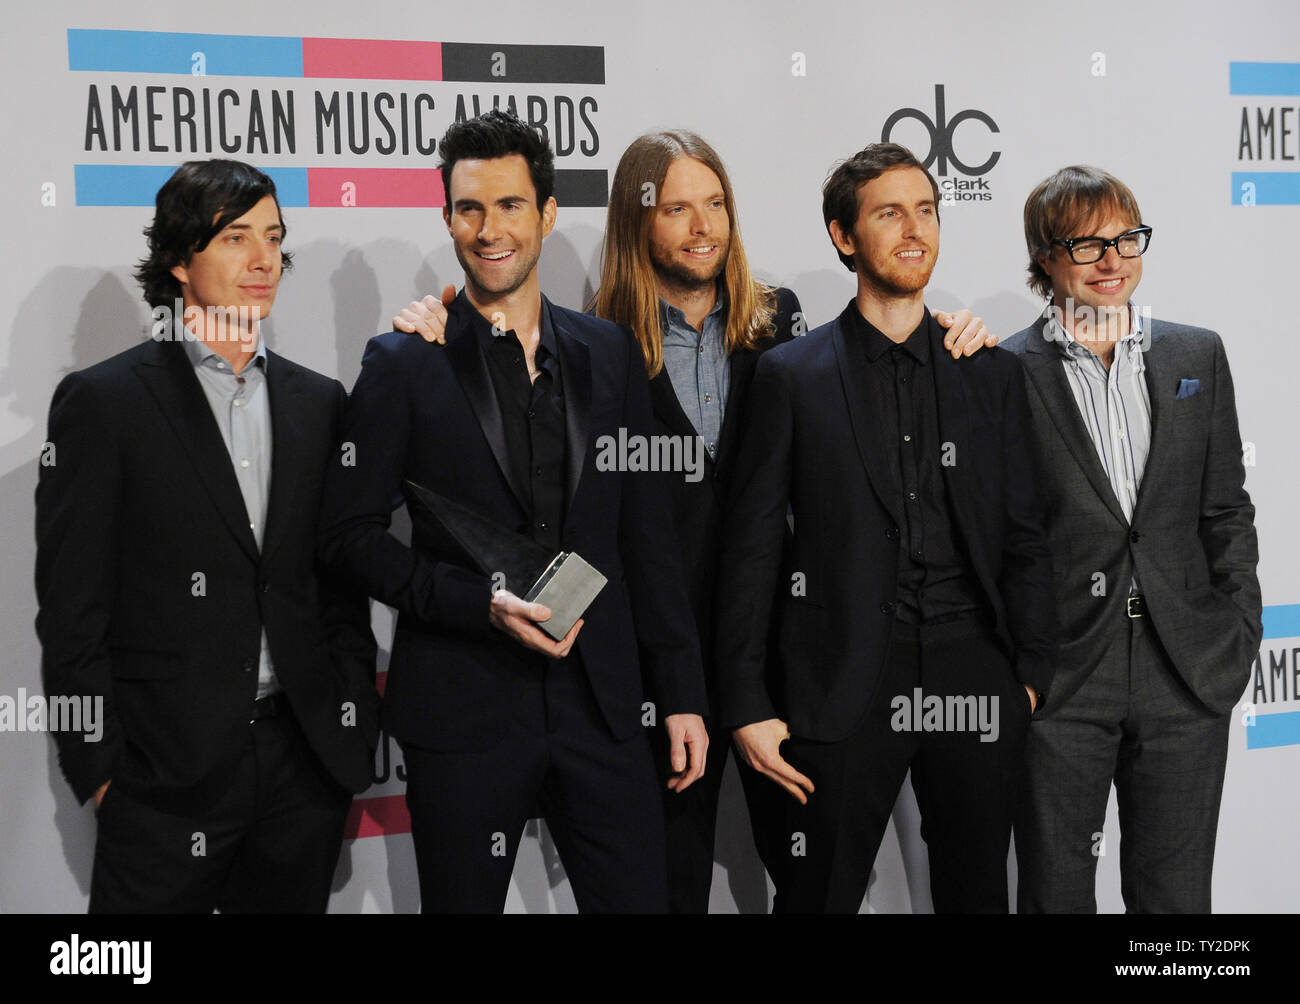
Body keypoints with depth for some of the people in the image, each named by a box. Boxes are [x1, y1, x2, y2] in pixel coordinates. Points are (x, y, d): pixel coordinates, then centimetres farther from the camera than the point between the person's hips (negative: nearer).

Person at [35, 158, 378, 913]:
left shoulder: (318, 402, 10)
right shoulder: (103, 402, -4)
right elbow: (71, 606, -5)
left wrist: (353, 741, 8)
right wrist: (100, 767, -8)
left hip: (305, 764, 4)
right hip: (166, 775, -4)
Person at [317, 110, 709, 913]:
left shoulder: (610, 353, 9)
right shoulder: (403, 365, 0)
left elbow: (649, 535, 11)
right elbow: (351, 536, -2)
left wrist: (682, 692, 8)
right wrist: (482, 603, -16)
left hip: (601, 702, 3)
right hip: (463, 711, -2)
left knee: (640, 897, 4)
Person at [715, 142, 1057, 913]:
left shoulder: (993, 373, 11)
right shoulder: (793, 376, 3)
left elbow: (1025, 537, 11)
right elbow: (752, 552, 0)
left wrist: (1033, 675, 2)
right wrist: (747, 707, -5)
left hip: (976, 690, 3)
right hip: (842, 696, -2)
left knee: (977, 895, 12)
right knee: (819, 898, 3)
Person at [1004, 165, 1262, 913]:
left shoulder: (1198, 356, 9)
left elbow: (1227, 510, 10)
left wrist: (1239, 635, 4)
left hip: (1187, 681, 3)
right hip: (1060, 683, -3)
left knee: (1177, 894, 11)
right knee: (1057, 892, 7)